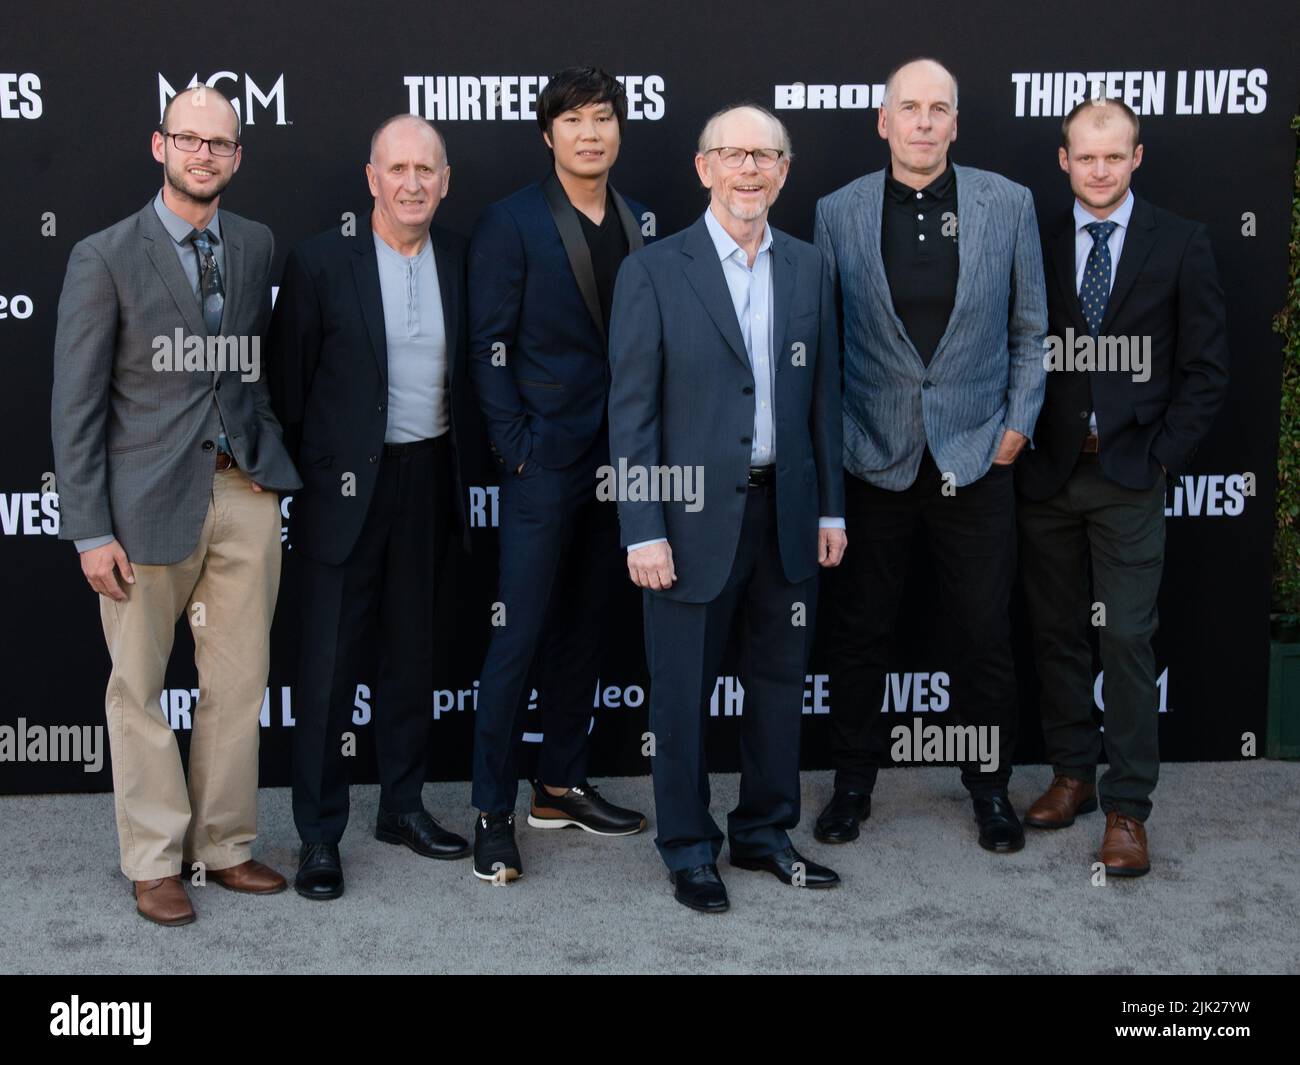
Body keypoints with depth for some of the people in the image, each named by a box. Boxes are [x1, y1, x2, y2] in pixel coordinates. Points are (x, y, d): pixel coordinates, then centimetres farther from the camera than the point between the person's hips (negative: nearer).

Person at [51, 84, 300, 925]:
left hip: (245, 493, 4)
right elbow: (76, 403, -5)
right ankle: (156, 862, 20)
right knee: (139, 689, 7)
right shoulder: (106, 257, -4)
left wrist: (270, 453, 3)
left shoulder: (258, 246, 8)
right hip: (149, 498, -3)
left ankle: (224, 846, 23)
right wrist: (90, 530, -9)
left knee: (239, 684, 9)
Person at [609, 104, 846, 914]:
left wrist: (831, 509, 7)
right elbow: (632, 412, -8)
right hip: (695, 515, -4)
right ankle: (689, 849, 22)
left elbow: (824, 397, 11)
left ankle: (765, 832, 31)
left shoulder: (809, 269, 8)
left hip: (787, 512, 4)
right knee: (684, 692, 6)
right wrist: (643, 532, -12)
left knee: (780, 680, 14)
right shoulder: (655, 272, -6)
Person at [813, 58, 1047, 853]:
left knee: (986, 630, 7)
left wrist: (1018, 421, 0)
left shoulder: (1008, 204, 1)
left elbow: (1031, 328, 7)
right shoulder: (837, 213, 0)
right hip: (873, 458, 0)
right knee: (858, 630, 9)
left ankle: (991, 785, 24)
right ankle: (854, 780, 26)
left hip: (976, 456, 0)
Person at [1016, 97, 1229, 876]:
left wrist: (1163, 455, -6)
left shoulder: (1182, 245, 1)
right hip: (1047, 471, 3)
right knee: (1058, 631, 10)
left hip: (1128, 472, -2)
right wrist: (1021, 441, -1)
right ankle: (1073, 774, 25)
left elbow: (1207, 369, 1)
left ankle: (1127, 808, 4)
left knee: (1128, 639, -4)